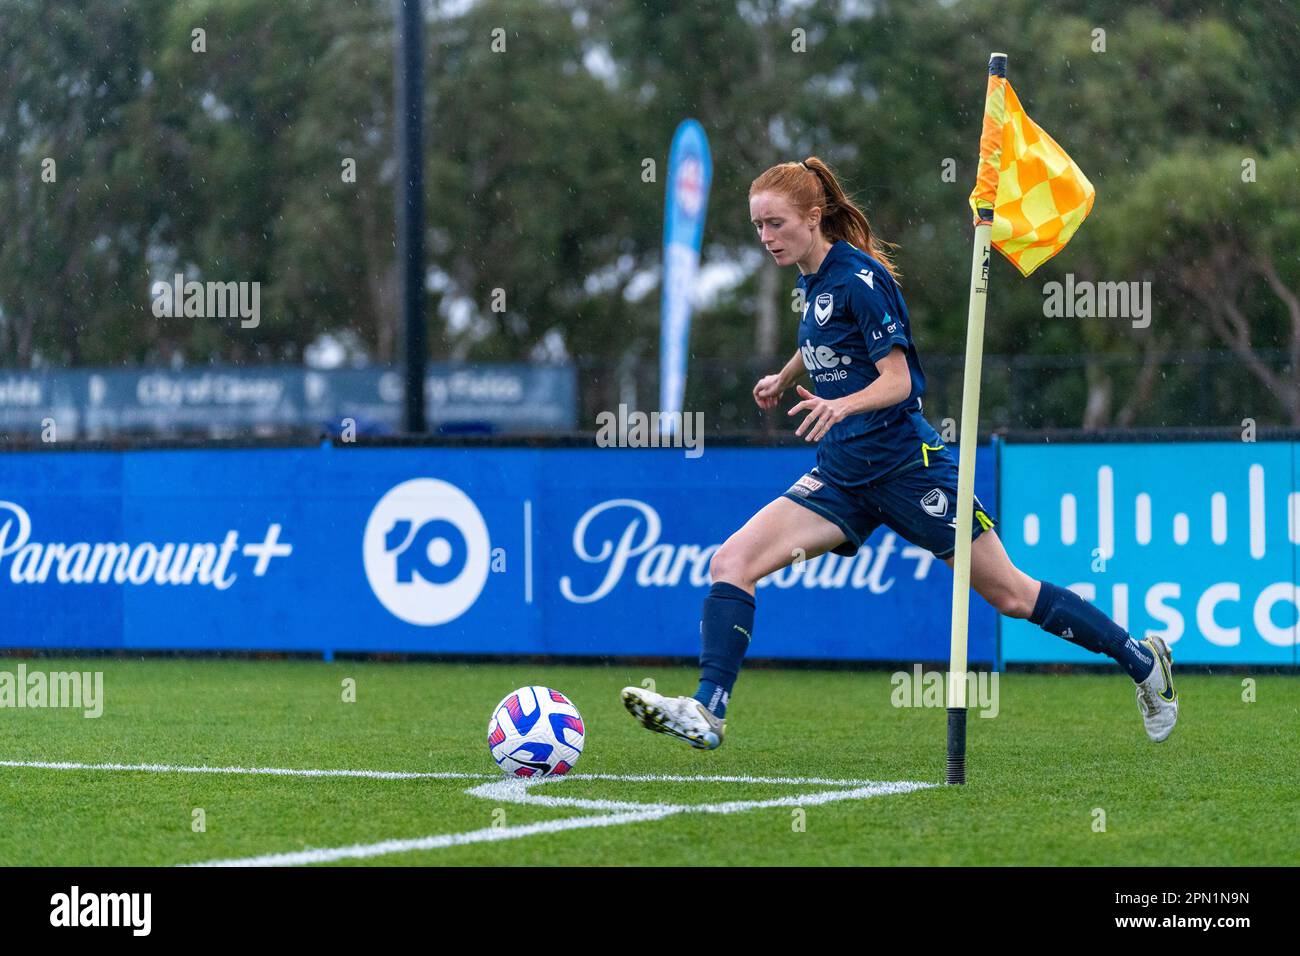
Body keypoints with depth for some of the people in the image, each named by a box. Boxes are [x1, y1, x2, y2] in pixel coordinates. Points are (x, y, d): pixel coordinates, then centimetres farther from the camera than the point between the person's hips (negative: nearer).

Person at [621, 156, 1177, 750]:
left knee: (1010, 596, 0)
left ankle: (1142, 660, 19)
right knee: (730, 563, -11)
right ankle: (707, 713, -19)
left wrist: (841, 406, -36)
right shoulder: (813, 279, 8)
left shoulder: (858, 278, -15)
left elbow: (898, 379, -19)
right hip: (843, 475, 8)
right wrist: (784, 378, 43)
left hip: (905, 466, -8)